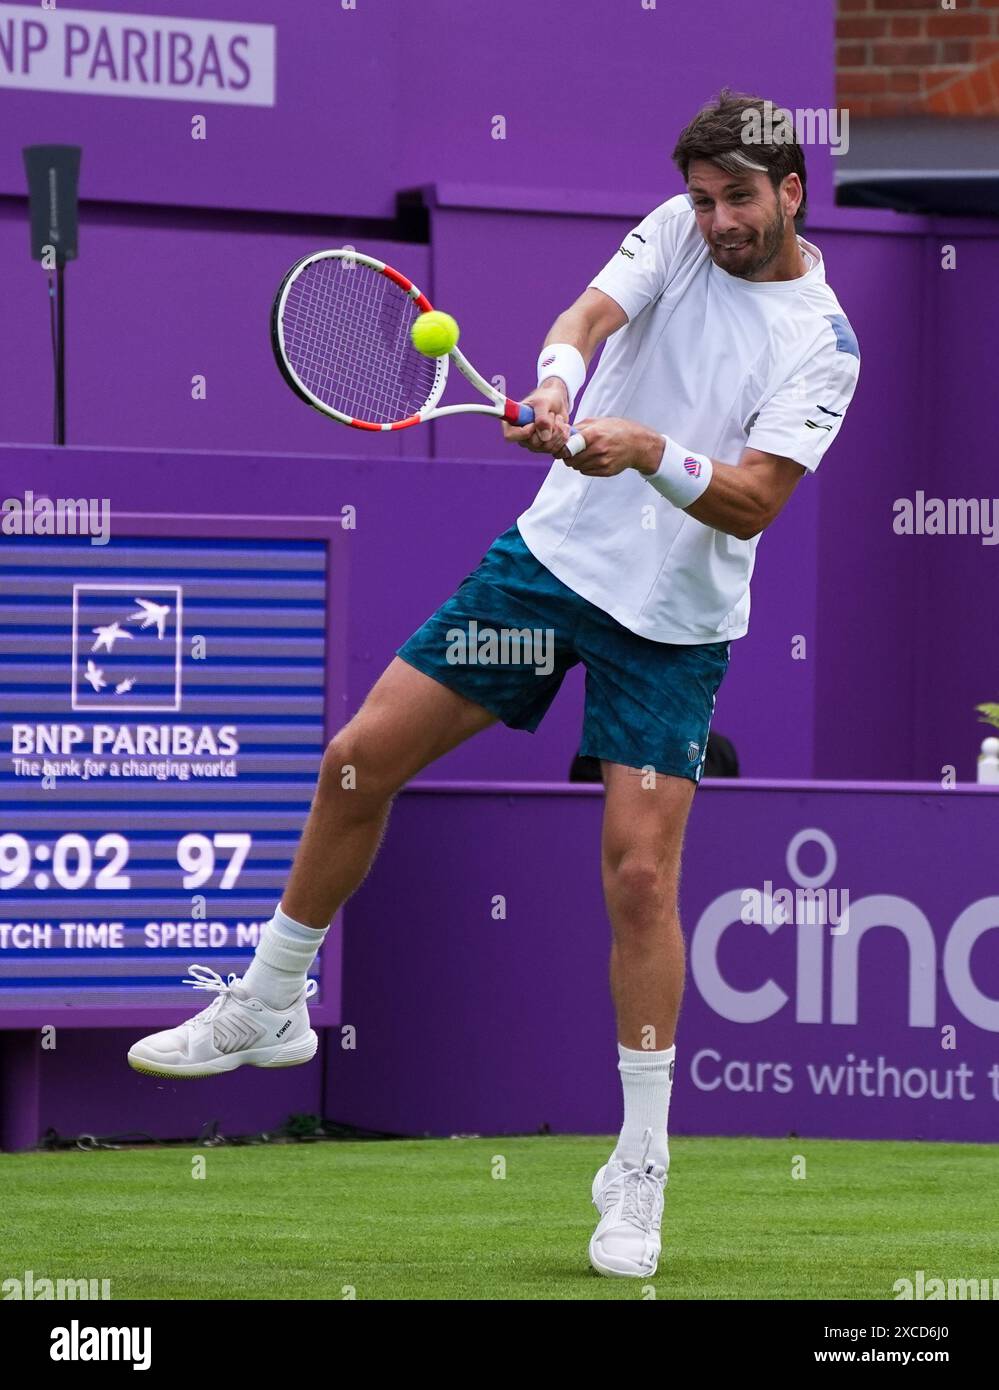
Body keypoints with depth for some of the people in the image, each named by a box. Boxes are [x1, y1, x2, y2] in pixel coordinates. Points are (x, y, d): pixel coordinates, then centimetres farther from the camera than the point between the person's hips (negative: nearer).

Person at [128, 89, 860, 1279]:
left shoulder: (822, 343, -11)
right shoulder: (677, 234, -1)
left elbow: (753, 503, -19)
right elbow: (591, 310, -18)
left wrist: (651, 453, -36)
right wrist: (557, 381, -39)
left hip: (674, 624, -4)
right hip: (553, 554, 4)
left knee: (640, 876, -11)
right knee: (360, 759, 2)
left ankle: (640, 1172, 0)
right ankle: (267, 1007, 21)